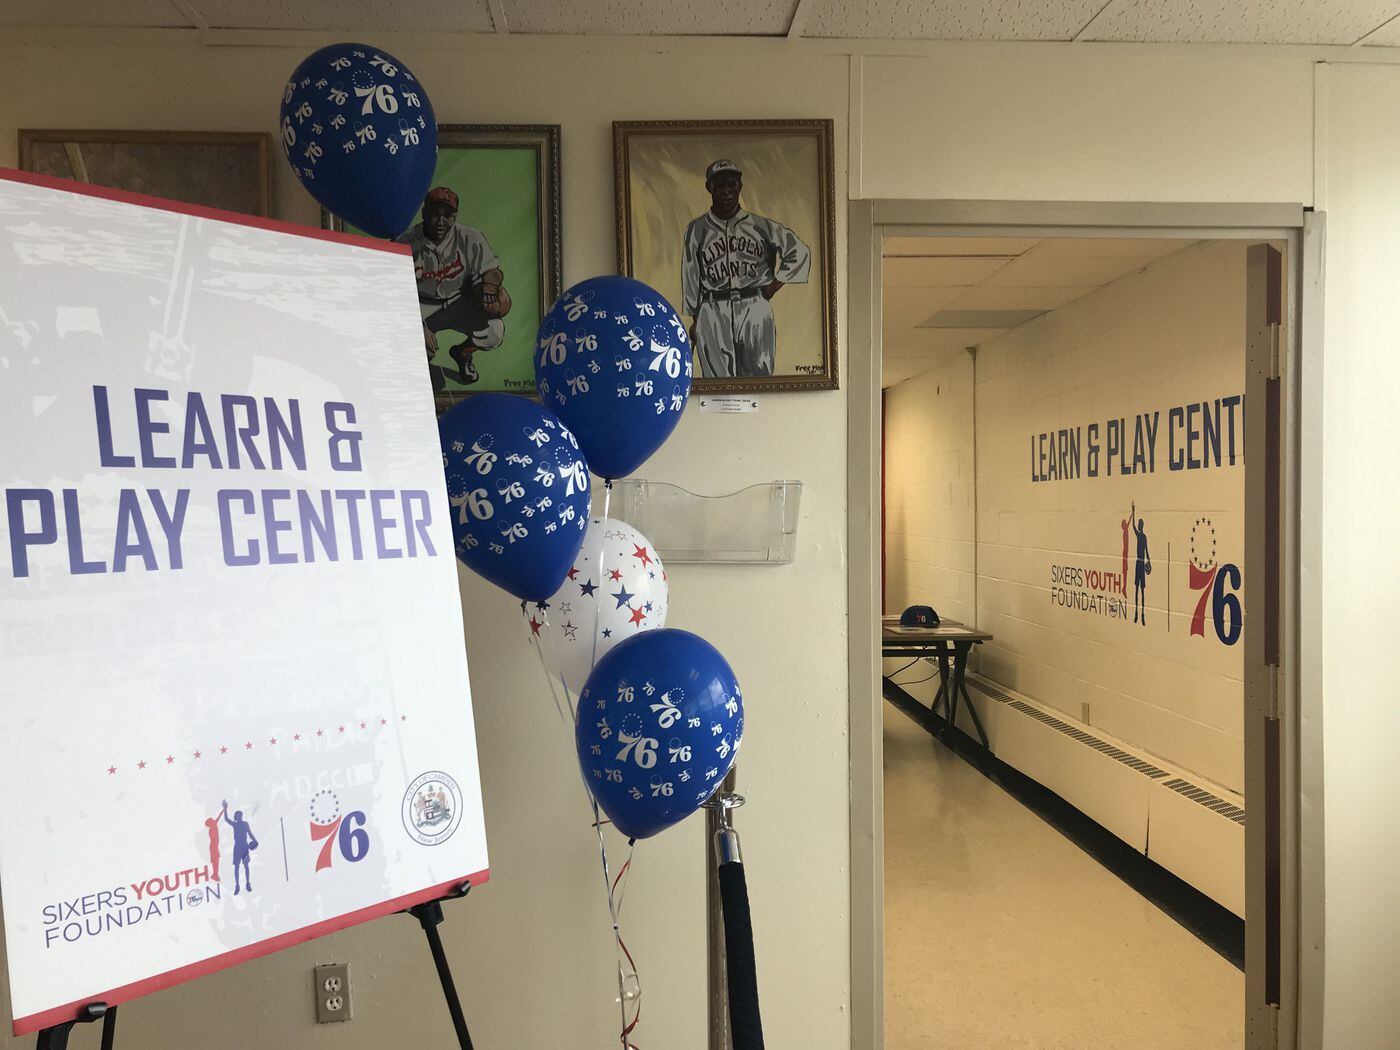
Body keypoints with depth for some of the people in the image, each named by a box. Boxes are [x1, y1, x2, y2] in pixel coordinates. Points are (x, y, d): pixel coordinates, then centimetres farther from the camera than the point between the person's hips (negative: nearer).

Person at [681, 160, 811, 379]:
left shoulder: (762, 226, 9)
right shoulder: (697, 229, 11)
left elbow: (800, 252, 13)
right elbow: (690, 276, 12)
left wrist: (774, 286, 6)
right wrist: (695, 319, 9)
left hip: (755, 310, 0)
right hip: (713, 312, 0)